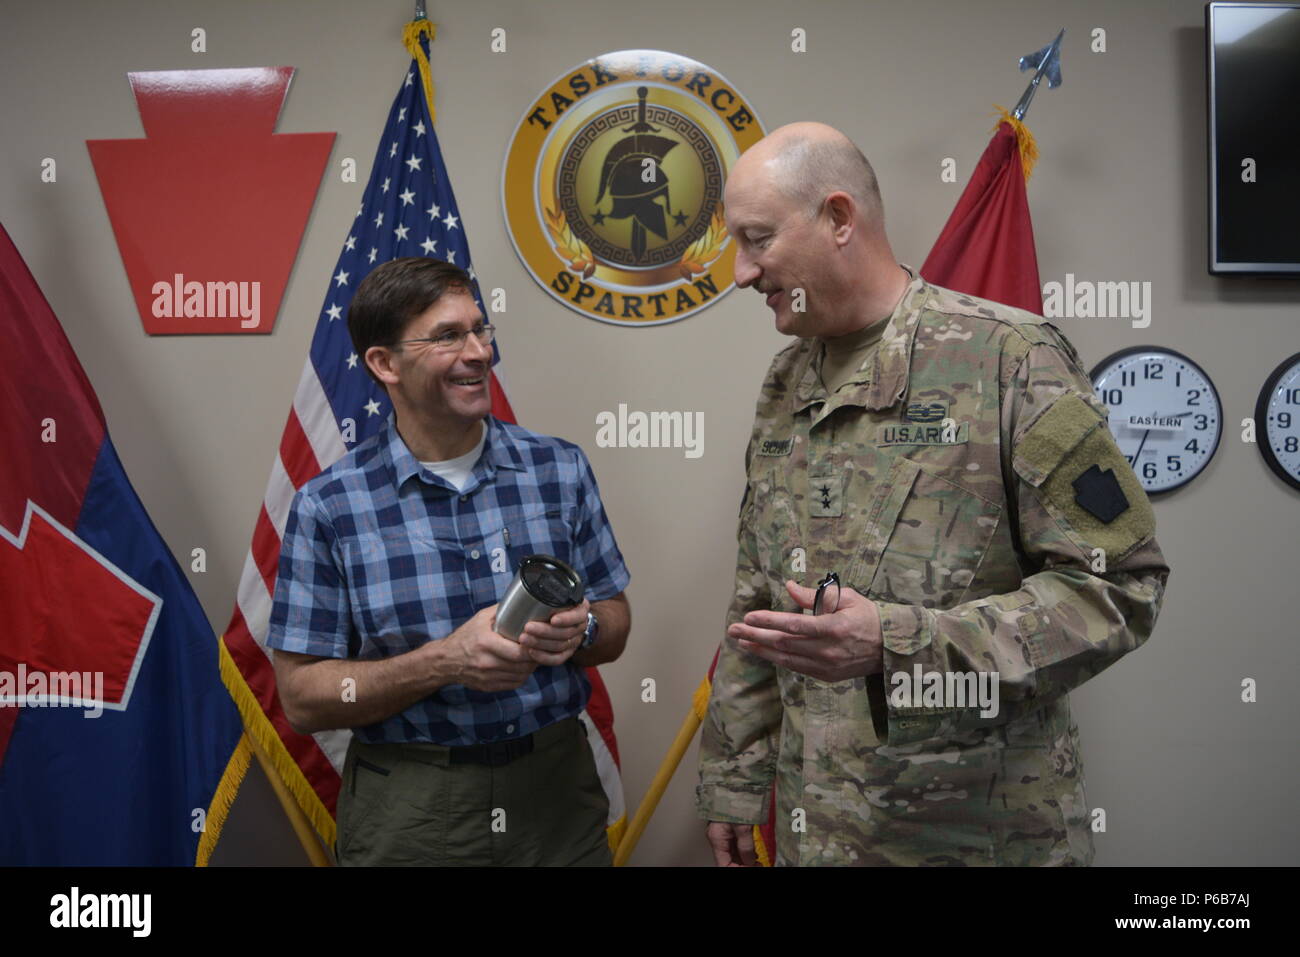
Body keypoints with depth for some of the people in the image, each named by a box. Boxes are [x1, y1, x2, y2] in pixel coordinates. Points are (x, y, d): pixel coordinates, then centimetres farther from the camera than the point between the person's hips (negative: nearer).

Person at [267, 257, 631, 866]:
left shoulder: (561, 469, -2)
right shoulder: (326, 507, -9)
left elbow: (615, 627, 5)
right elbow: (302, 697, -9)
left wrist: (579, 630, -18)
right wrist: (445, 662, -23)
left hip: (556, 790, 3)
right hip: (407, 812, -2)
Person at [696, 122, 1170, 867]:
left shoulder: (1010, 358, -12)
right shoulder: (785, 385, 7)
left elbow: (1118, 585, -14)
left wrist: (897, 643, -23)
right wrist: (733, 781, 11)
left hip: (987, 826, -5)